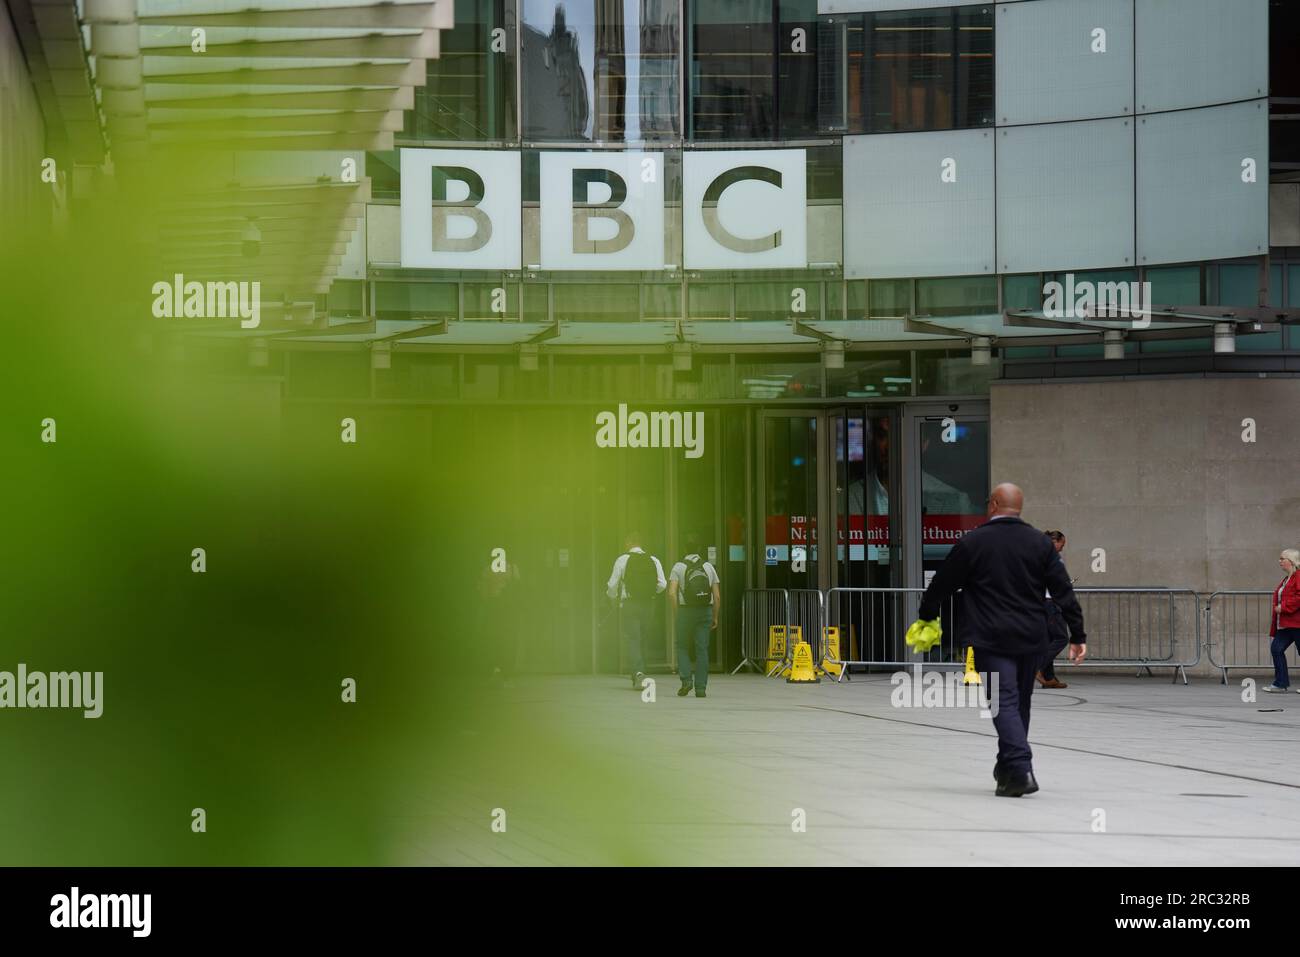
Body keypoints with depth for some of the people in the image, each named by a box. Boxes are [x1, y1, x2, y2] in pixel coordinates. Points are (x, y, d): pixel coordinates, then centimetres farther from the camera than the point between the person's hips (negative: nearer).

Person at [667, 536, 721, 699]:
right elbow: (717, 596, 4)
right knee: (702, 650, 4)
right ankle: (700, 688, 2)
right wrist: (715, 617, 12)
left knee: (682, 647, 11)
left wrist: (676, 612, -3)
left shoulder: (678, 567, -2)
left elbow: (672, 593, -12)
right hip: (705, 611, 2)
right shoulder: (709, 567, 6)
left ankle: (686, 679, -7)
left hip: (685, 611, -2)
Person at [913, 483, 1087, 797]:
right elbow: (1063, 591, 1)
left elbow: (943, 583, 6)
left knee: (1004, 703, -8)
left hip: (990, 639, -4)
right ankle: (1008, 768, 28)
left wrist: (927, 616, 23)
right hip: (1031, 639, 4)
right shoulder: (1040, 542, 5)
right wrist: (1077, 635, 4)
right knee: (1020, 703, 16)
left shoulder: (972, 542, -2)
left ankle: (1021, 770, -23)